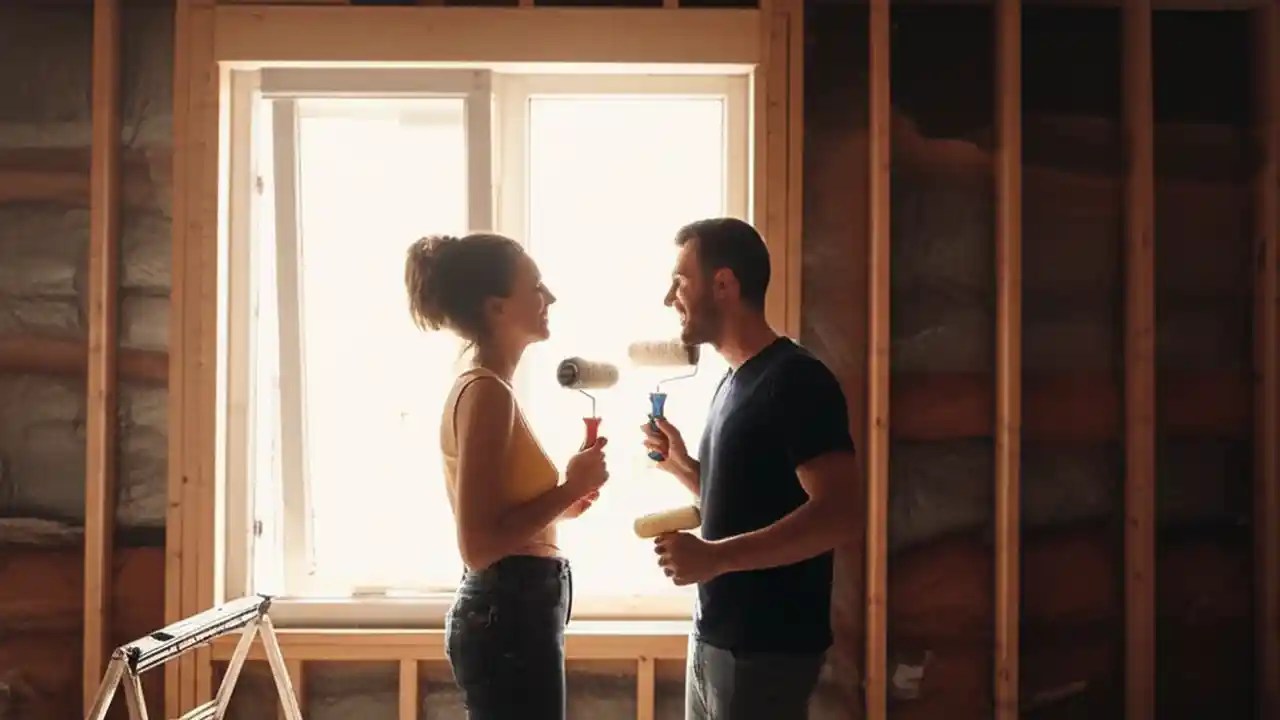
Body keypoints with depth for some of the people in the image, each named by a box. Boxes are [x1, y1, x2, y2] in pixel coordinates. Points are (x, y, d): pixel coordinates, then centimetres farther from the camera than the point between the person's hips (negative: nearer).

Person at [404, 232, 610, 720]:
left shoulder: (480, 389, 13)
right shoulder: (487, 393, -17)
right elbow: (478, 545, -22)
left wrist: (561, 503, 11)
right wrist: (570, 489, -15)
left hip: (506, 613, 10)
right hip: (510, 619, -10)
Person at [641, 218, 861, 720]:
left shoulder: (796, 380, -15)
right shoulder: (734, 381, 13)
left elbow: (838, 516, -24)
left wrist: (715, 557, -27)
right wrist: (679, 465, 6)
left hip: (768, 646, -9)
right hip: (716, 636, 9)